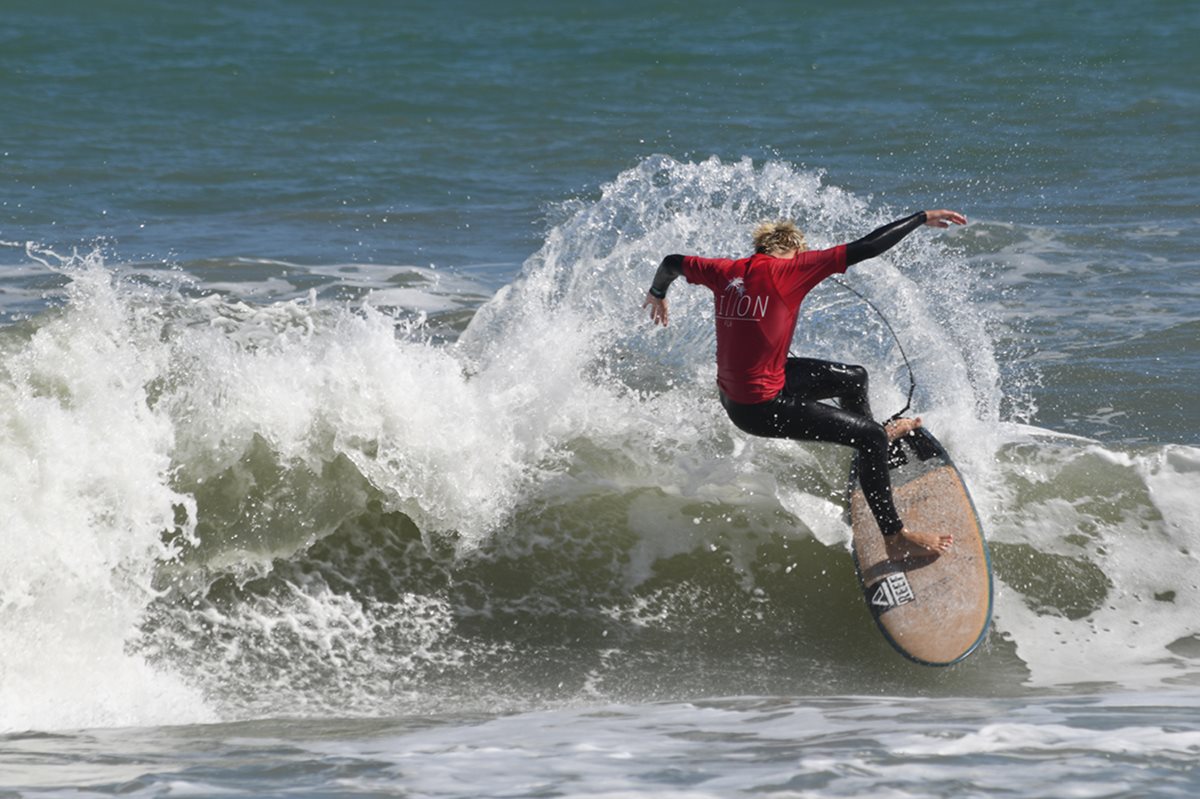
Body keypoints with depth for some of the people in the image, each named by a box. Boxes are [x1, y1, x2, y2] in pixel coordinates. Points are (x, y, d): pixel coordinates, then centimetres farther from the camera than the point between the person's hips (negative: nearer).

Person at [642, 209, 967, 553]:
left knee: (854, 378, 25)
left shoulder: (729, 271, 2)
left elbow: (672, 263, 19)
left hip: (732, 391, 8)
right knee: (870, 436, -3)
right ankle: (894, 531, 5)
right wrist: (922, 218, -11)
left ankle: (879, 436, 55)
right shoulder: (789, 270, -16)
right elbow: (865, 248, -18)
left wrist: (658, 293, 41)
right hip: (761, 407, -8)